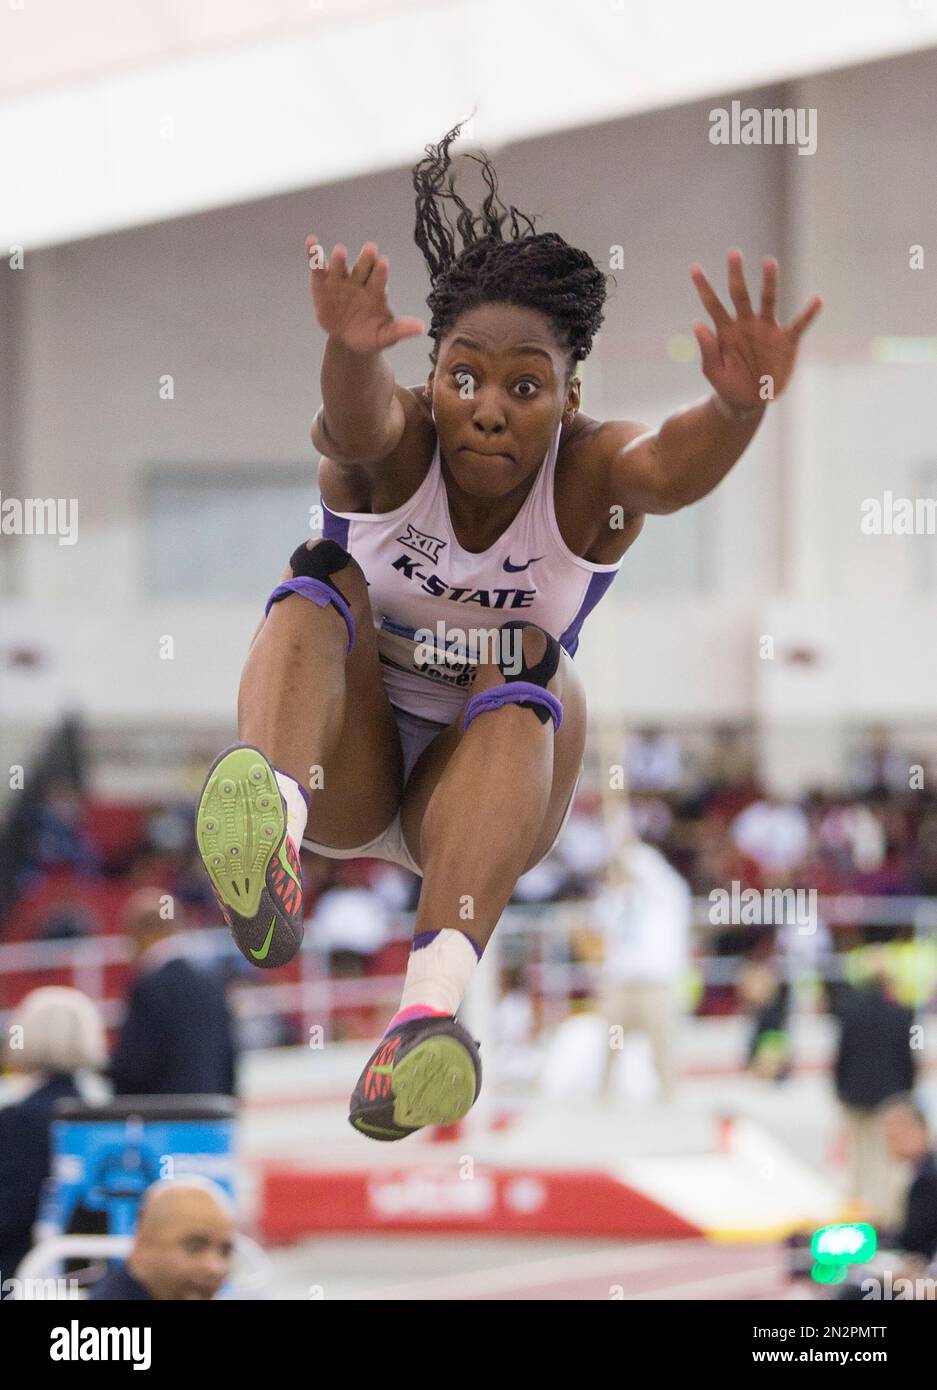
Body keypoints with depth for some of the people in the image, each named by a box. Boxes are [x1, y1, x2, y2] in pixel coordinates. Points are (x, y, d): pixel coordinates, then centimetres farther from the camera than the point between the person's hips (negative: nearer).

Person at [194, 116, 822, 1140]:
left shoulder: (590, 472, -13)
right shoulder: (392, 445, -13)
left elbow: (669, 465, -38)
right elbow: (360, 422, -40)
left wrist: (737, 409, -62)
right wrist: (350, 352, -64)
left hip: (488, 782, 0)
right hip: (348, 768, 0)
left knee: (530, 674, -31)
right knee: (323, 589, -26)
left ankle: (435, 999, -54)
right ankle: (272, 829, -60)